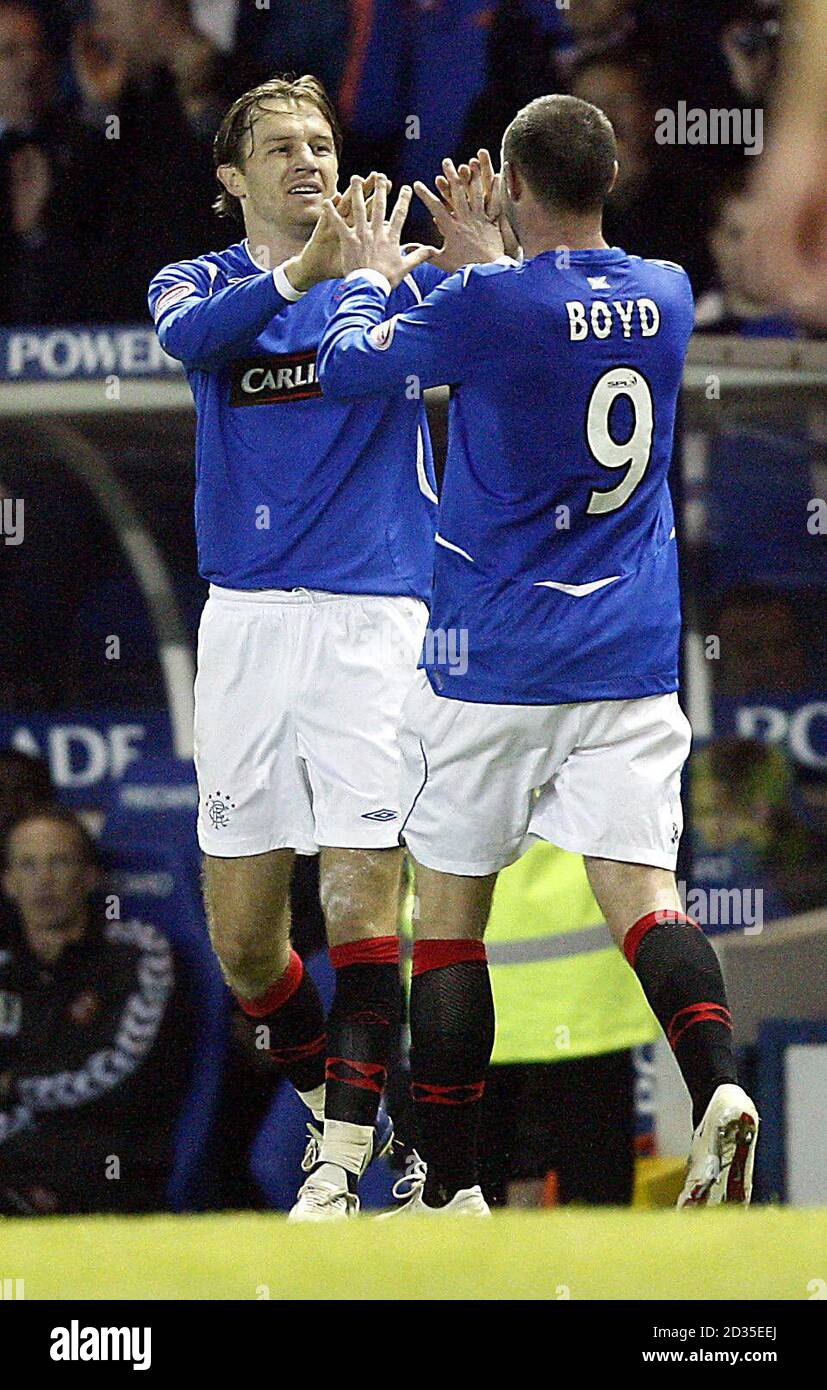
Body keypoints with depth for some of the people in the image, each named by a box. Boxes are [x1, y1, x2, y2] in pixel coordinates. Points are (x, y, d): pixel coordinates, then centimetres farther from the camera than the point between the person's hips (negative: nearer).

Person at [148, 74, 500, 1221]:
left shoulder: (395, 276, 7)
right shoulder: (203, 283, 10)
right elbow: (190, 334, -16)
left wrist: (477, 252, -34)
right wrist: (303, 271, -34)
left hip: (374, 618, -2)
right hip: (247, 620, 2)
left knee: (363, 908, -12)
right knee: (242, 940, 5)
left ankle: (342, 1167, -13)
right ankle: (334, 1105, 28)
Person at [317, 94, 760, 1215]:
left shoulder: (489, 303, -14)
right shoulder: (666, 296, 3)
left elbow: (348, 368, 1)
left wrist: (370, 279, 20)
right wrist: (481, 253, 36)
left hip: (492, 660, -4)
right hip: (633, 659, 4)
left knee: (450, 912, 7)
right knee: (640, 889, -3)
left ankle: (449, 1186, 10)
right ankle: (719, 1087, -30)